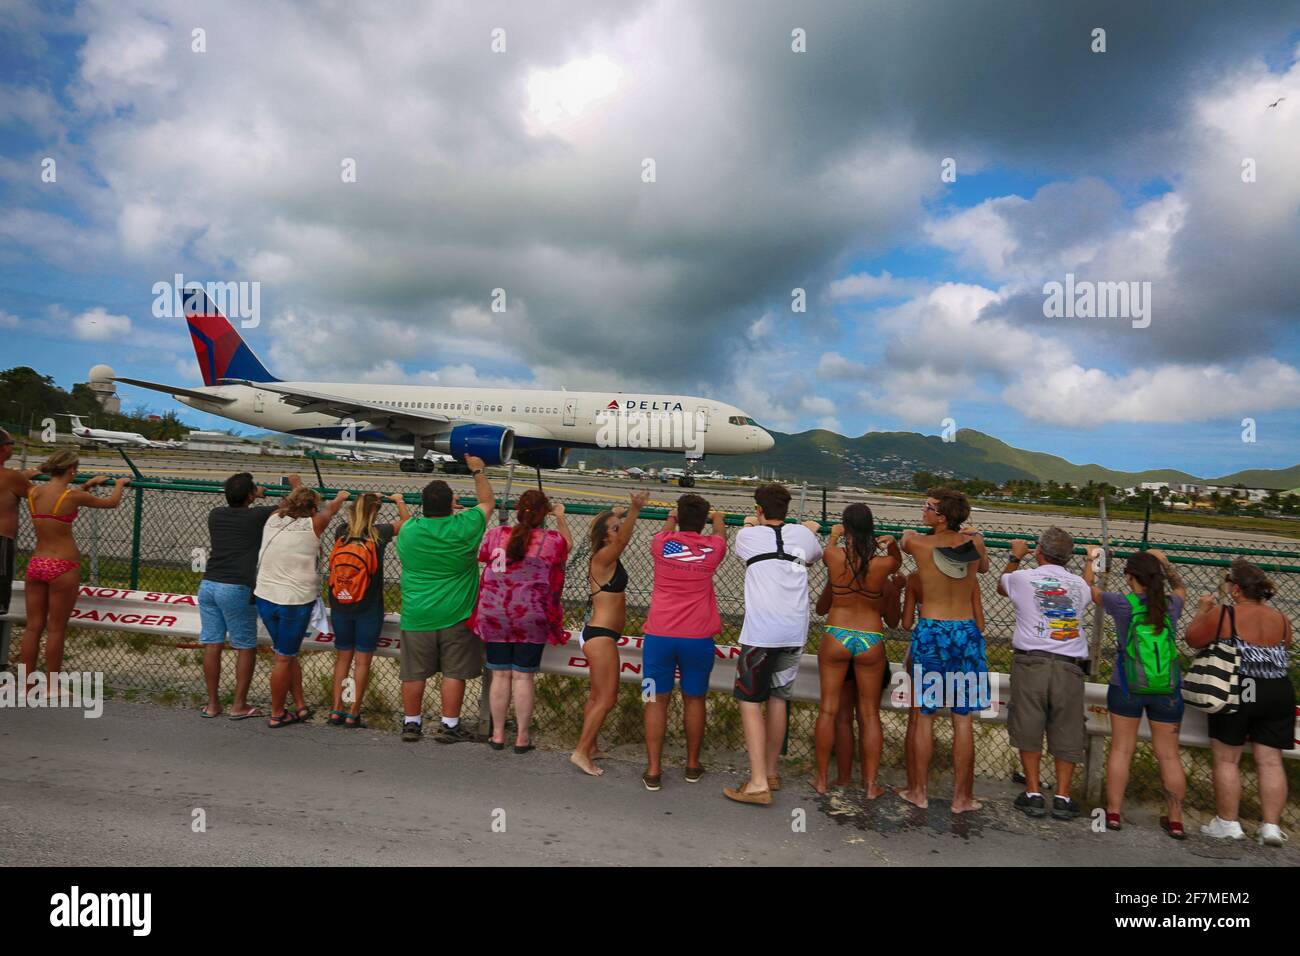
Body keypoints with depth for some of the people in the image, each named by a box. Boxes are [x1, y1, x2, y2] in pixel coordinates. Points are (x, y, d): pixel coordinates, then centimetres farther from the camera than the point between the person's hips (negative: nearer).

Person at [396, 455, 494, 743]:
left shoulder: (408, 530, -2)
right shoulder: (463, 527, -10)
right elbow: (487, 502, 8)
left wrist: (442, 511, 27)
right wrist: (478, 471, 19)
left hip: (417, 616, 3)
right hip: (455, 615, -3)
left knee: (414, 673, 12)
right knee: (454, 673, 6)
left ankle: (411, 723, 23)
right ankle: (449, 725, 12)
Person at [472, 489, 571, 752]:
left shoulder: (495, 535, -3)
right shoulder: (551, 539, -8)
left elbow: (483, 556, 18)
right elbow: (567, 544, 15)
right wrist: (561, 517, 26)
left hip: (494, 616, 2)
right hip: (532, 619, -2)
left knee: (500, 675, 11)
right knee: (524, 676, 7)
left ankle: (498, 734, 22)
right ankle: (522, 737, 16)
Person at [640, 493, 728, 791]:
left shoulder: (661, 544, -1)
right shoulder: (713, 548, -1)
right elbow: (721, 536, 25)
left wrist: (671, 518, 47)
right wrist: (718, 518, 47)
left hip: (659, 634, 0)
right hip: (698, 637, 0)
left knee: (656, 700, 8)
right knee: (694, 699, 16)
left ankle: (653, 770, 12)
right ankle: (693, 765, 29)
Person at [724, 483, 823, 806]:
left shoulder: (748, 535, 2)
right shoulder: (803, 533, 10)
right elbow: (818, 554, 33)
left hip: (761, 631, -5)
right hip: (795, 631, 5)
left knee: (750, 702, 1)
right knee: (778, 699, 16)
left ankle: (758, 783, -4)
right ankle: (772, 772, 29)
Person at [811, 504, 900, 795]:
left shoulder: (834, 556, -10)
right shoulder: (883, 564, -10)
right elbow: (898, 562, 16)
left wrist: (833, 536, 36)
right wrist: (892, 545, -3)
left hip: (837, 637, 0)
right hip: (871, 641, 0)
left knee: (829, 709, 9)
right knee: (870, 713, 11)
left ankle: (822, 779, 18)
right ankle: (870, 784, 18)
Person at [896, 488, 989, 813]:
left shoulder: (917, 543, -10)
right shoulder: (975, 541, -1)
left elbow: (904, 540, 15)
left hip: (929, 631, -2)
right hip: (966, 632, 2)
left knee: (924, 716, 8)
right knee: (964, 719, 8)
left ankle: (919, 791, 18)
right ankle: (962, 796, 17)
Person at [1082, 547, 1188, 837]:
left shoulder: (1122, 604, -10)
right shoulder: (1171, 605, -2)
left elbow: (1088, 588, 7)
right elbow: (1181, 589, 23)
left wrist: (1090, 560, 20)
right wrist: (1165, 563, 20)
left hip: (1126, 687, -2)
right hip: (1167, 690, 2)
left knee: (1121, 750, 7)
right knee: (1169, 755, 11)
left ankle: (1114, 812, 13)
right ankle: (1175, 820, 19)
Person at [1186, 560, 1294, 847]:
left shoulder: (1222, 615, -12)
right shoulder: (1281, 619, 4)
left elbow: (1193, 639, 0)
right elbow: (1282, 650, 21)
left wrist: (1203, 611, 14)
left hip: (1236, 693, -4)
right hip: (1278, 694, 5)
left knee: (1227, 759, 6)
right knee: (1270, 761, 9)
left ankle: (1227, 823, 12)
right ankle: (1271, 826, 10)